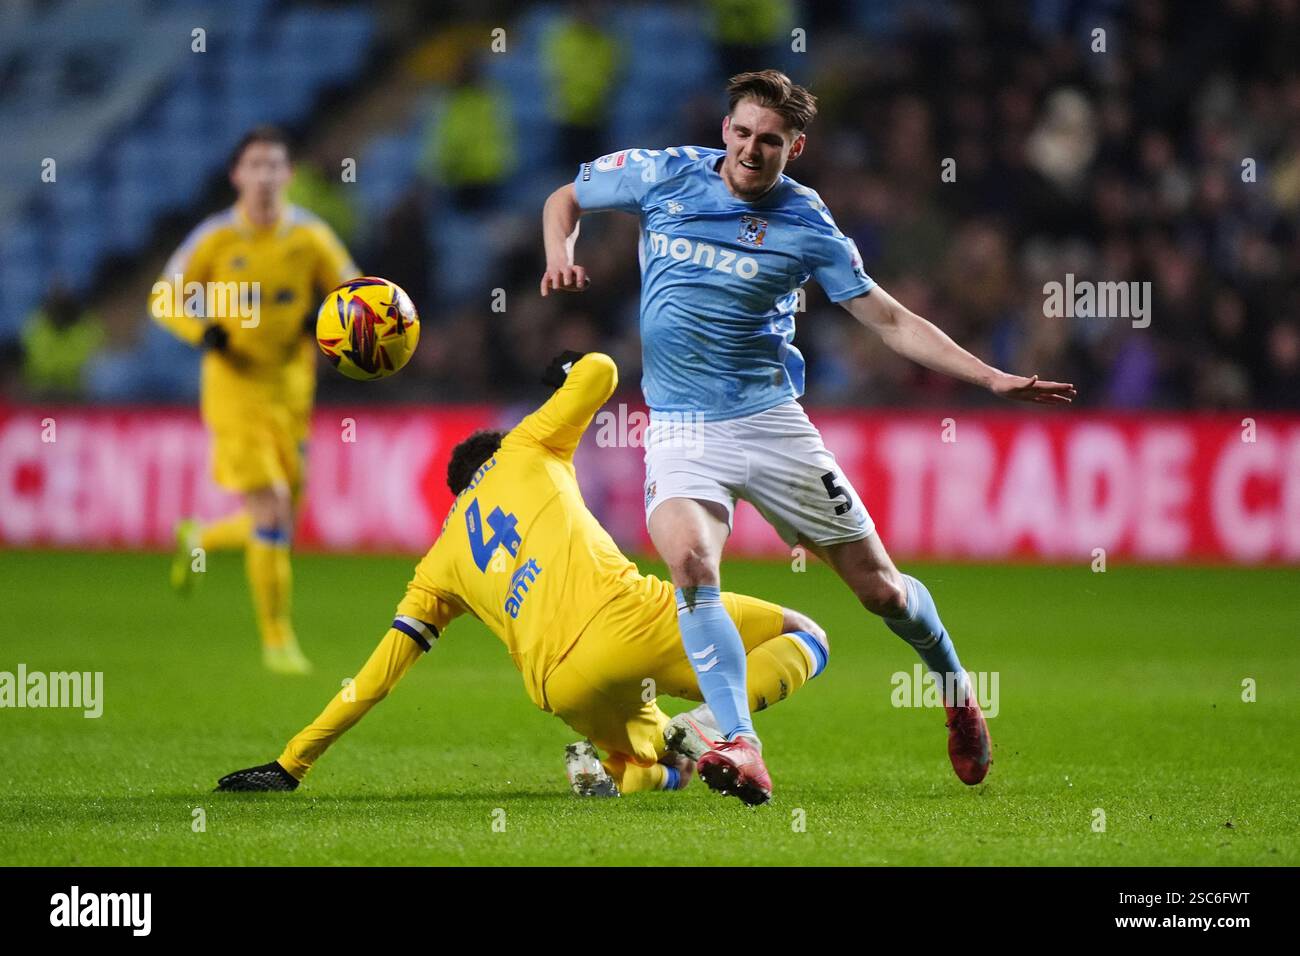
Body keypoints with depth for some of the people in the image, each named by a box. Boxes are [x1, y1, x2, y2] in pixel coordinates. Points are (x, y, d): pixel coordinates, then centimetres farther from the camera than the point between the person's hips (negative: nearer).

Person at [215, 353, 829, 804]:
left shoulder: (442, 560, 27)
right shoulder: (526, 450, 21)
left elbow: (383, 667, 23)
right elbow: (599, 371, 21)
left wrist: (292, 764, 29)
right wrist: (569, 370, 46)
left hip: (567, 688, 3)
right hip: (630, 619, -3)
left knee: (649, 772, 33)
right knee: (804, 638, 15)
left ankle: (606, 769, -6)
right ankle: (712, 725, -16)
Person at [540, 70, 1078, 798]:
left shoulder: (807, 226, -3)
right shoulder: (663, 176, 0)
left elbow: (892, 321, 2)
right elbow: (566, 199, 16)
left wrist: (993, 377, -6)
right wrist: (560, 257, -6)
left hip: (769, 421, 0)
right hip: (681, 428, 0)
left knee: (879, 585, 4)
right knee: (690, 561, -30)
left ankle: (956, 689, 35)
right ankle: (740, 745, -31)